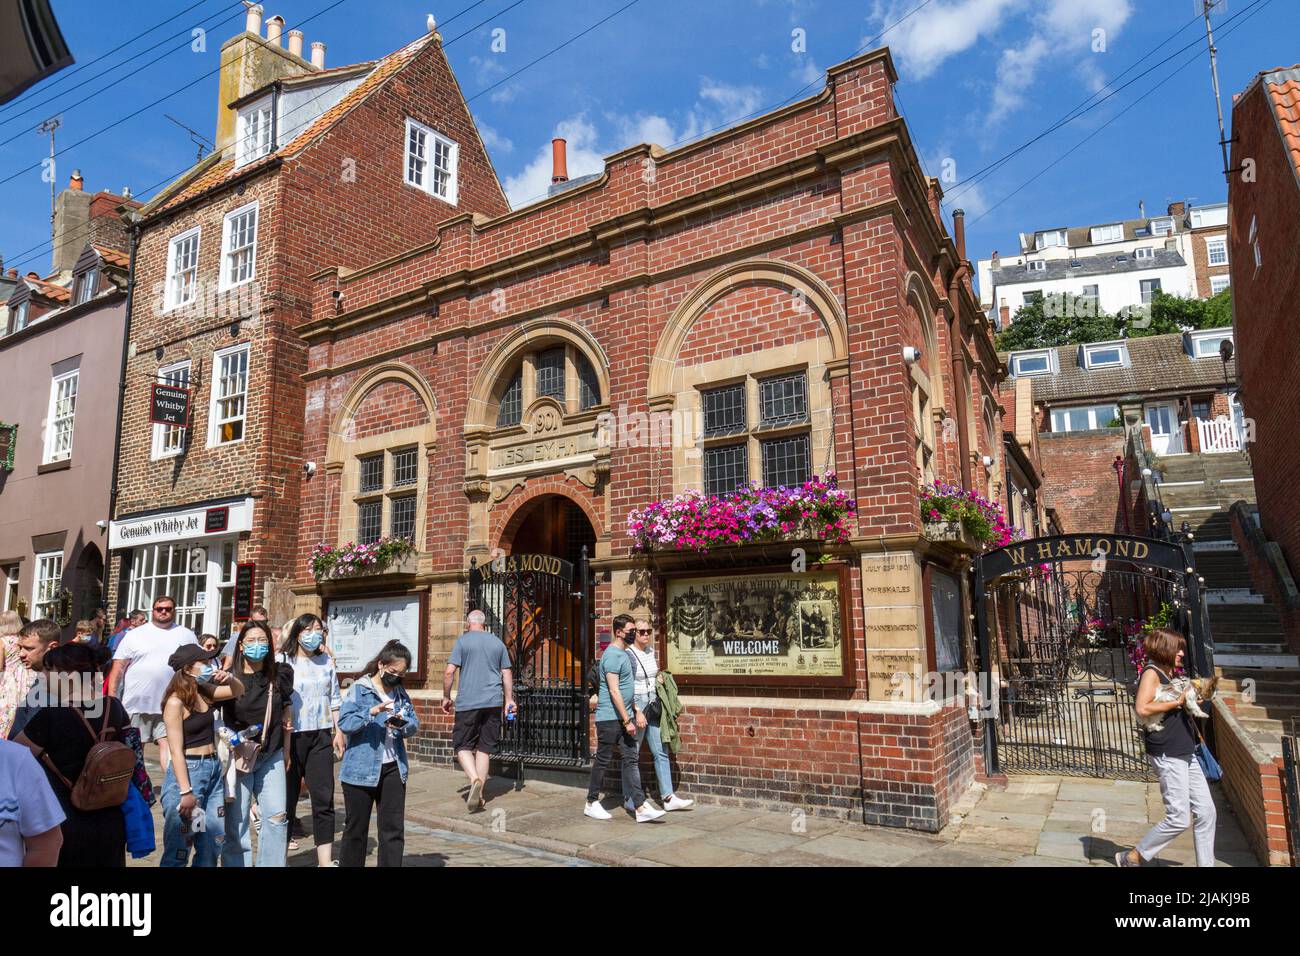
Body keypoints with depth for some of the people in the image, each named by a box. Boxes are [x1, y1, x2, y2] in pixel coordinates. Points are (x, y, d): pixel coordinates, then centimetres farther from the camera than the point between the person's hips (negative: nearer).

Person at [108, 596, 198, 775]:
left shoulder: (186, 635, 7)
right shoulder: (134, 635, 4)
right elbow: (118, 668, 3)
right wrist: (111, 699, -3)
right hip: (136, 704, 1)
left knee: (169, 744, -10)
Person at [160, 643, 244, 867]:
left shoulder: (205, 693, 6)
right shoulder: (176, 702, -13)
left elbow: (238, 691, 19)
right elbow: (176, 750, -16)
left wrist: (229, 678, -3)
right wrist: (186, 791, -19)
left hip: (214, 769, 7)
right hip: (188, 771, -7)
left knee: (213, 843, 12)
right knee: (178, 849, 2)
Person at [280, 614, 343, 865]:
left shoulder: (326, 662, 8)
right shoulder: (283, 661, -4)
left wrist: (338, 732, 9)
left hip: (321, 736, 3)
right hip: (292, 734, -3)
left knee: (324, 798, 1)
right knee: (287, 796, 7)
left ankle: (326, 861, 6)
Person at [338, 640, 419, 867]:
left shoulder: (401, 693, 8)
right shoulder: (359, 689, -7)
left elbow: (414, 726, 6)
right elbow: (344, 723, -16)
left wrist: (403, 723, -16)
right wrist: (371, 712, -28)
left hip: (393, 769, 4)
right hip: (361, 769, -4)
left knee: (394, 828, 6)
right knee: (356, 827, 10)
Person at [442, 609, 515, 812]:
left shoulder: (463, 641, 0)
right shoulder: (498, 643, 12)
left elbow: (449, 672, -6)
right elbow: (506, 674, 12)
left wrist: (446, 697, 5)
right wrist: (509, 700, 18)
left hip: (468, 702, -4)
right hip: (493, 702, 4)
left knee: (463, 745, 5)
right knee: (484, 748, 10)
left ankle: (475, 779, -18)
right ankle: (478, 794, 10)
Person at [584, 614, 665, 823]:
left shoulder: (626, 654, 15)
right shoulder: (612, 655, -16)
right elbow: (614, 691, -20)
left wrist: (637, 712, 17)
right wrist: (627, 721, -18)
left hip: (624, 717, 9)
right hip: (609, 717, -9)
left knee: (631, 760, 3)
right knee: (602, 760, 4)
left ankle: (641, 807, 1)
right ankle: (592, 804, 18)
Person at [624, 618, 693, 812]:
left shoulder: (651, 651, 10)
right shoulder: (628, 654, -12)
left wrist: (659, 679, 6)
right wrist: (636, 712, -19)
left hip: (652, 705, 7)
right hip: (635, 705, -7)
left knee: (660, 751, 4)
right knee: (632, 754, 3)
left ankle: (668, 797, 6)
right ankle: (630, 799, 14)